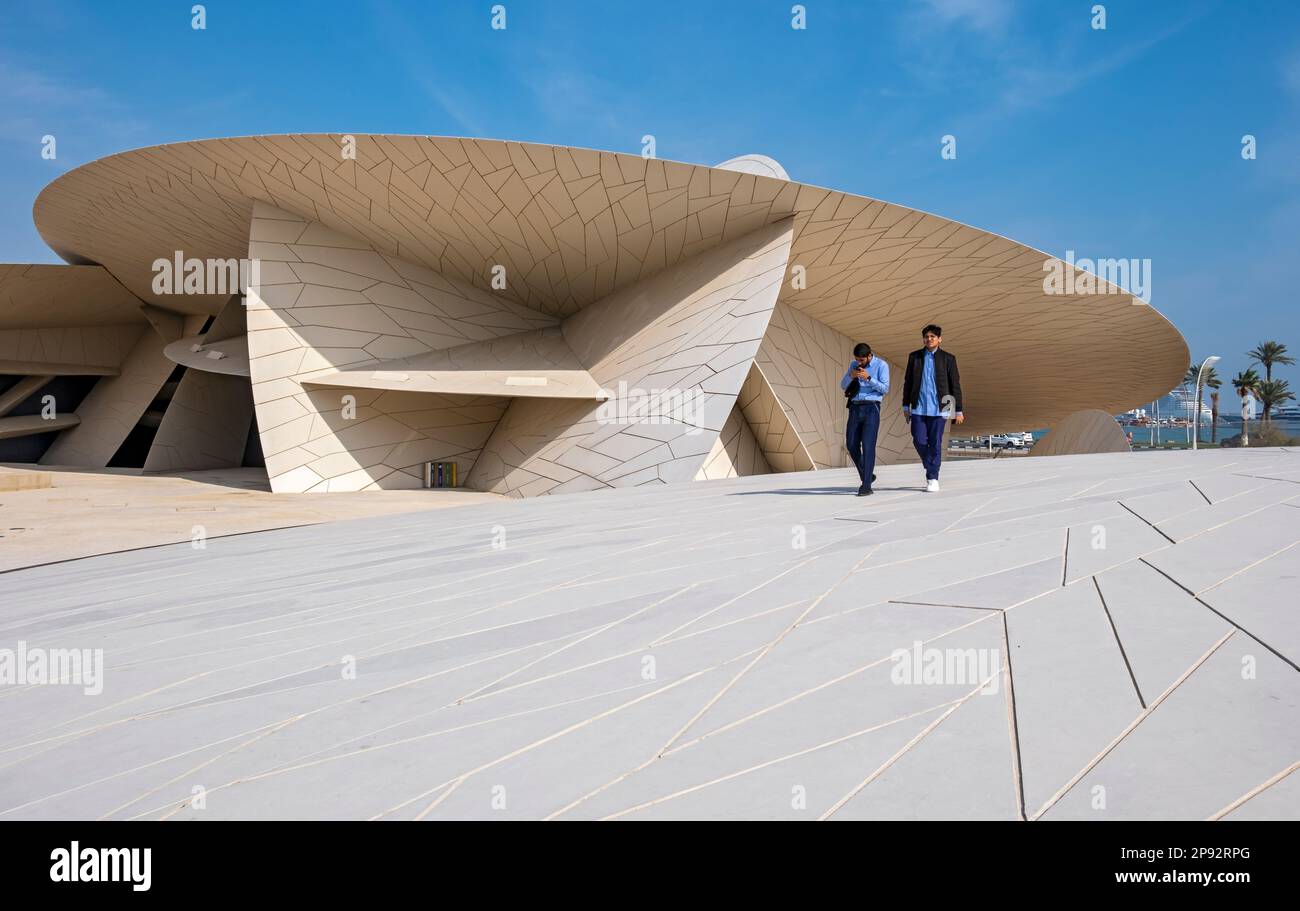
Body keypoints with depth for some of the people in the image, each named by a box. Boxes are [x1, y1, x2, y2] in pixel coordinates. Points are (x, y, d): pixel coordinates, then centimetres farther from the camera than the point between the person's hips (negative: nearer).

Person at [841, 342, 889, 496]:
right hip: (855, 408, 5)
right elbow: (843, 386, 8)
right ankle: (866, 476, 25)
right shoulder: (854, 365, 11)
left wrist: (868, 378, -21)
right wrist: (850, 376, -13)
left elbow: (885, 389, -10)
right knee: (852, 445, 4)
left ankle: (866, 486, -8)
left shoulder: (881, 365, -3)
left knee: (868, 446, -10)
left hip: (871, 408, -5)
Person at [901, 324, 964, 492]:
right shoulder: (914, 357, 8)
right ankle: (930, 466, 24)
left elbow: (955, 385, 3)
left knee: (935, 443, -2)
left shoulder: (948, 359, 2)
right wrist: (906, 406, 9)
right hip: (918, 408, 2)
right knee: (919, 441, -3)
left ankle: (932, 478, 6)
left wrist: (958, 410, 1)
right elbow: (908, 382, 12)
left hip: (938, 408, -2)